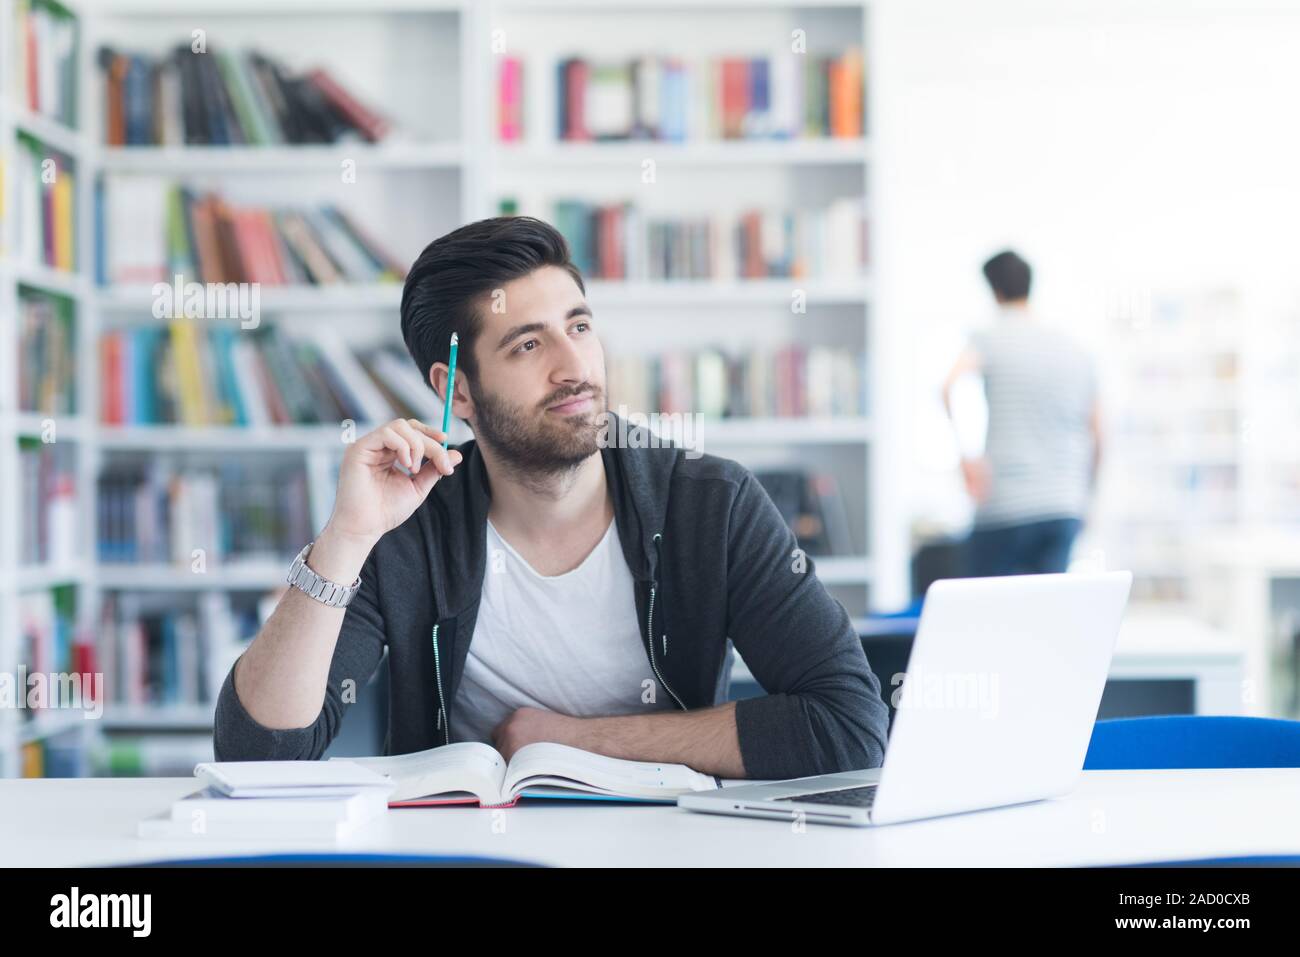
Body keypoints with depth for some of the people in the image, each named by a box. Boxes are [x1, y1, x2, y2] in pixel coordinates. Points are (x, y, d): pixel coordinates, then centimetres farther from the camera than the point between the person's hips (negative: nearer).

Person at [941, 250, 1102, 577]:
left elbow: (952, 385, -22)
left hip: (1006, 505, -4)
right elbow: (1096, 436, 15)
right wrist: (1085, 495, 25)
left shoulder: (988, 341, -1)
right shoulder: (1076, 351, 14)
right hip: (1066, 509, 4)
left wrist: (966, 453, -21)